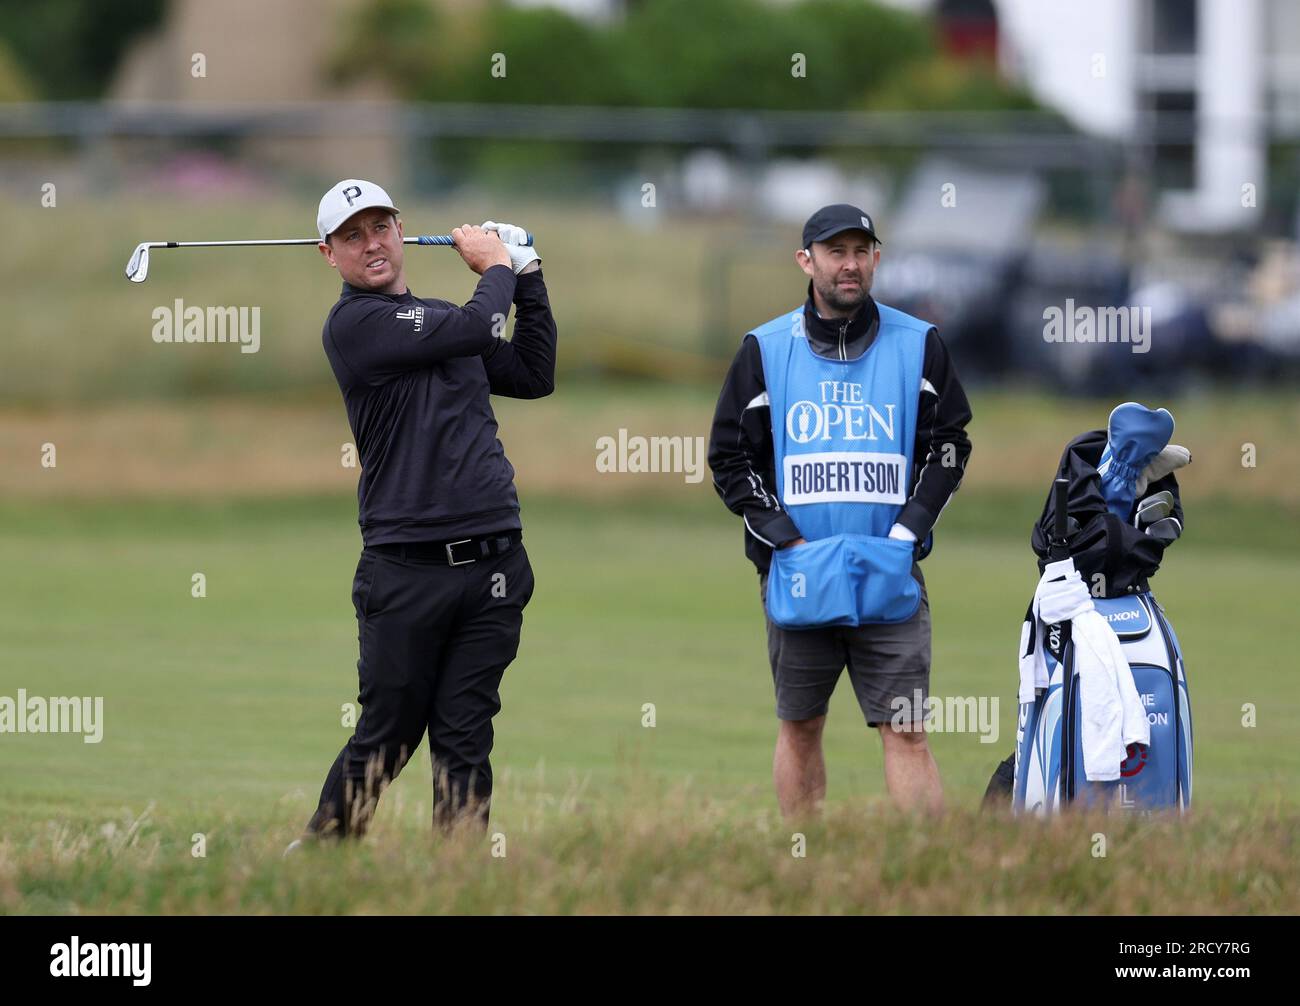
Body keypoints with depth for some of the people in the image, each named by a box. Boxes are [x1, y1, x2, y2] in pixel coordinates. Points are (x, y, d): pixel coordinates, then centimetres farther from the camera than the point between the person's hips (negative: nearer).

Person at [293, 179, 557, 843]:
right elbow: (476, 330, -11)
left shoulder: (442, 318, 20)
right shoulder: (354, 323, -5)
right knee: (386, 737, 0)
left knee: (465, 740, 4)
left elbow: (534, 376, 26)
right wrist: (497, 268, 8)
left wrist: (527, 278, 20)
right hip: (407, 566, -6)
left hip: (491, 564, 6)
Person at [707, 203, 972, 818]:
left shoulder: (918, 345, 6)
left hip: (890, 578, -1)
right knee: (799, 730, 7)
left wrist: (907, 532, -5)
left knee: (906, 734, -8)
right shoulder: (765, 350, 5)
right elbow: (729, 459, 4)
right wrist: (787, 541, -7)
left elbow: (950, 445, 8)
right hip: (797, 577, 1)